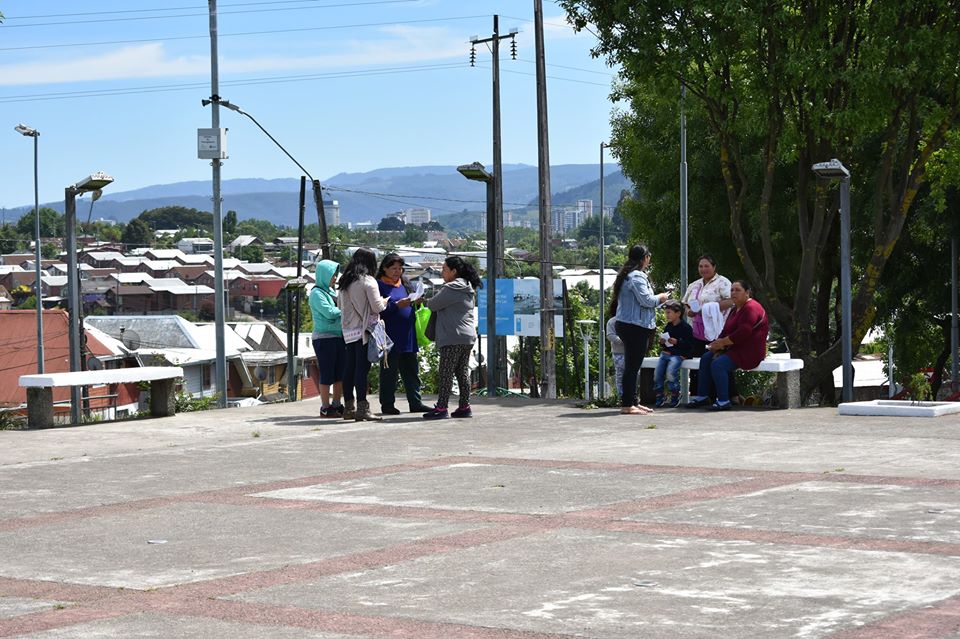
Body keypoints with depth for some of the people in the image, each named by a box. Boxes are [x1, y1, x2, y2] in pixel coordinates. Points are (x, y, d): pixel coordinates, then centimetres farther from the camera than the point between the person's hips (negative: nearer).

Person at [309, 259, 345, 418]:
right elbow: (329, 312, -18)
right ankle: (325, 408, 3)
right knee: (327, 374, -3)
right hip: (324, 338, -8)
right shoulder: (317, 293, -9)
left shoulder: (331, 291, 16)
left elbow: (339, 307, 15)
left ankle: (336, 405, 18)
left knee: (340, 373, 9)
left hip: (338, 336, 8)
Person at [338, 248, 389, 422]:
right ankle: (362, 408, -10)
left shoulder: (344, 283, 12)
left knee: (350, 368, 10)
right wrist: (385, 301, 9)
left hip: (348, 331, 7)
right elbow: (377, 307, -10)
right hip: (364, 330, -7)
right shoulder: (368, 281, -9)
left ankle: (349, 407, 13)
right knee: (362, 368, -8)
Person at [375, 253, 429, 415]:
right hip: (390, 339, -7)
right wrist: (397, 305, -21)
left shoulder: (405, 283, 16)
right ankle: (387, 405, 5)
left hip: (408, 336, 7)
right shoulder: (379, 285, -4)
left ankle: (415, 403, 13)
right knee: (389, 372, -1)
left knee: (412, 371, 9)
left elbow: (412, 304, 20)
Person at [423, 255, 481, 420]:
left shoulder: (450, 289, -12)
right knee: (463, 372, 10)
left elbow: (432, 305, -8)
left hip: (453, 338, -9)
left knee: (446, 373, -7)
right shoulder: (469, 290, 17)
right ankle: (465, 407, 11)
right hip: (468, 337, 9)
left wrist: (427, 301, 14)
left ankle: (441, 408, -7)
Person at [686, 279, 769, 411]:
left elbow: (743, 332, -25)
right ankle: (702, 396, 4)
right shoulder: (736, 309, 19)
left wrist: (722, 342, -18)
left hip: (750, 352, -11)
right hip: (735, 349, 11)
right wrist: (718, 344, -2)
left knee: (717, 364, -27)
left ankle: (723, 402, -24)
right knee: (705, 358, 2)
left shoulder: (751, 308, -16)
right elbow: (727, 330, 17)